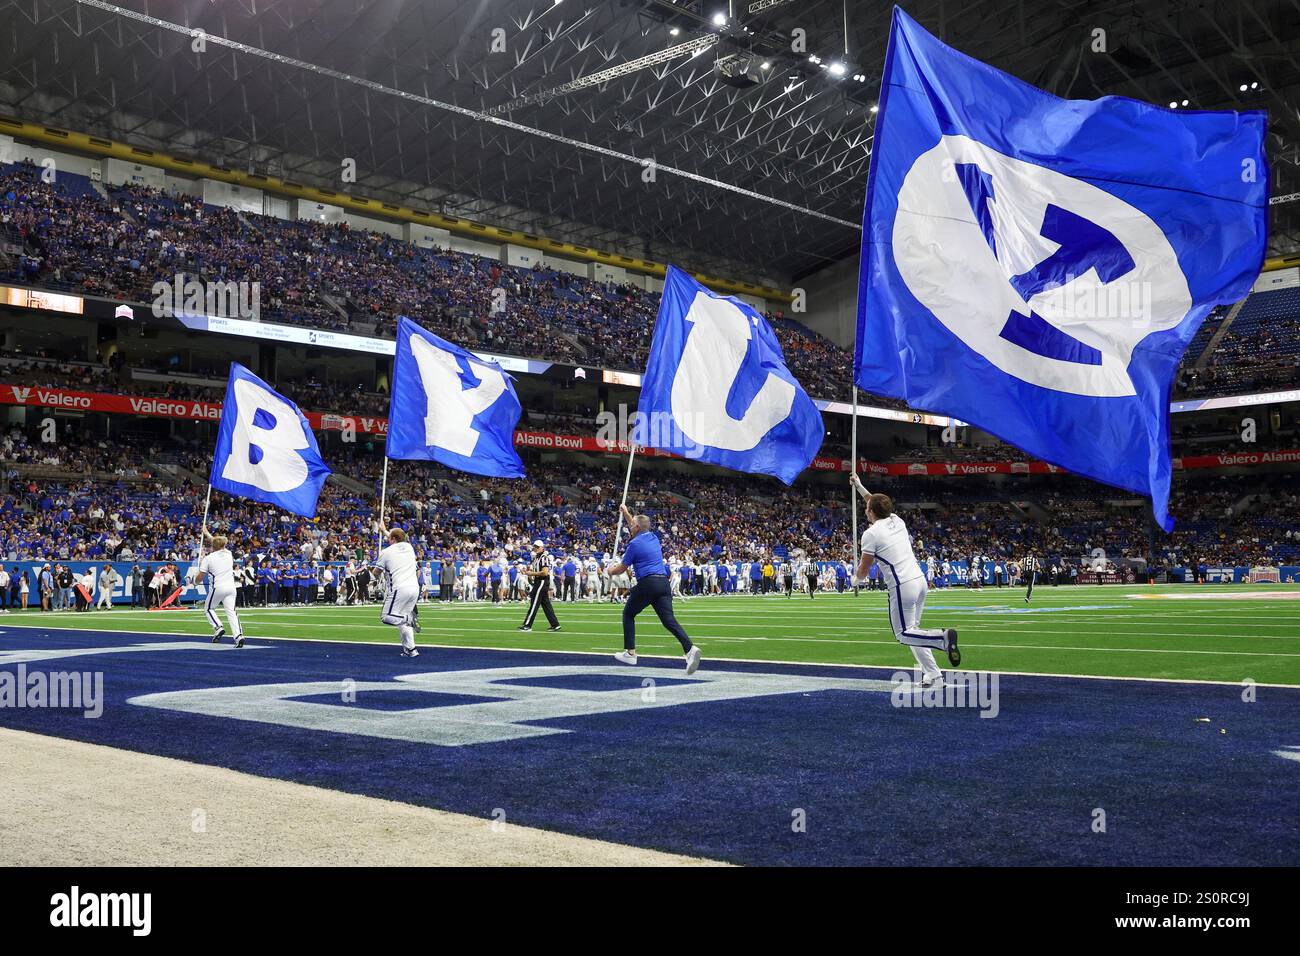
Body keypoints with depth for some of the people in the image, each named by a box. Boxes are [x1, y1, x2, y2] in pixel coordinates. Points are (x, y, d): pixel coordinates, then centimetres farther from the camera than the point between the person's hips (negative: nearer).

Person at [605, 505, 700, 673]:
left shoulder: (634, 544, -3)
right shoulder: (654, 537, 17)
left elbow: (622, 568, 6)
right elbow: (636, 528, 41)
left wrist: (611, 571, 28)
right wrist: (626, 513, 50)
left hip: (647, 584, -6)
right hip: (664, 582, 6)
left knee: (628, 614, 16)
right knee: (669, 620, -5)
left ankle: (630, 653, 16)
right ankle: (689, 649, -27)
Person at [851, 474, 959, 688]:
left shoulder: (870, 534, -7)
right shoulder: (897, 521, 12)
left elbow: (863, 572, -1)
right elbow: (878, 504, 35)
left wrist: (858, 574, 23)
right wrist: (859, 487, 46)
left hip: (902, 587, -8)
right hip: (920, 580, 8)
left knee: (904, 634, -1)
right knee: (912, 630, 16)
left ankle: (943, 636, -24)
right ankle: (933, 675, 10)